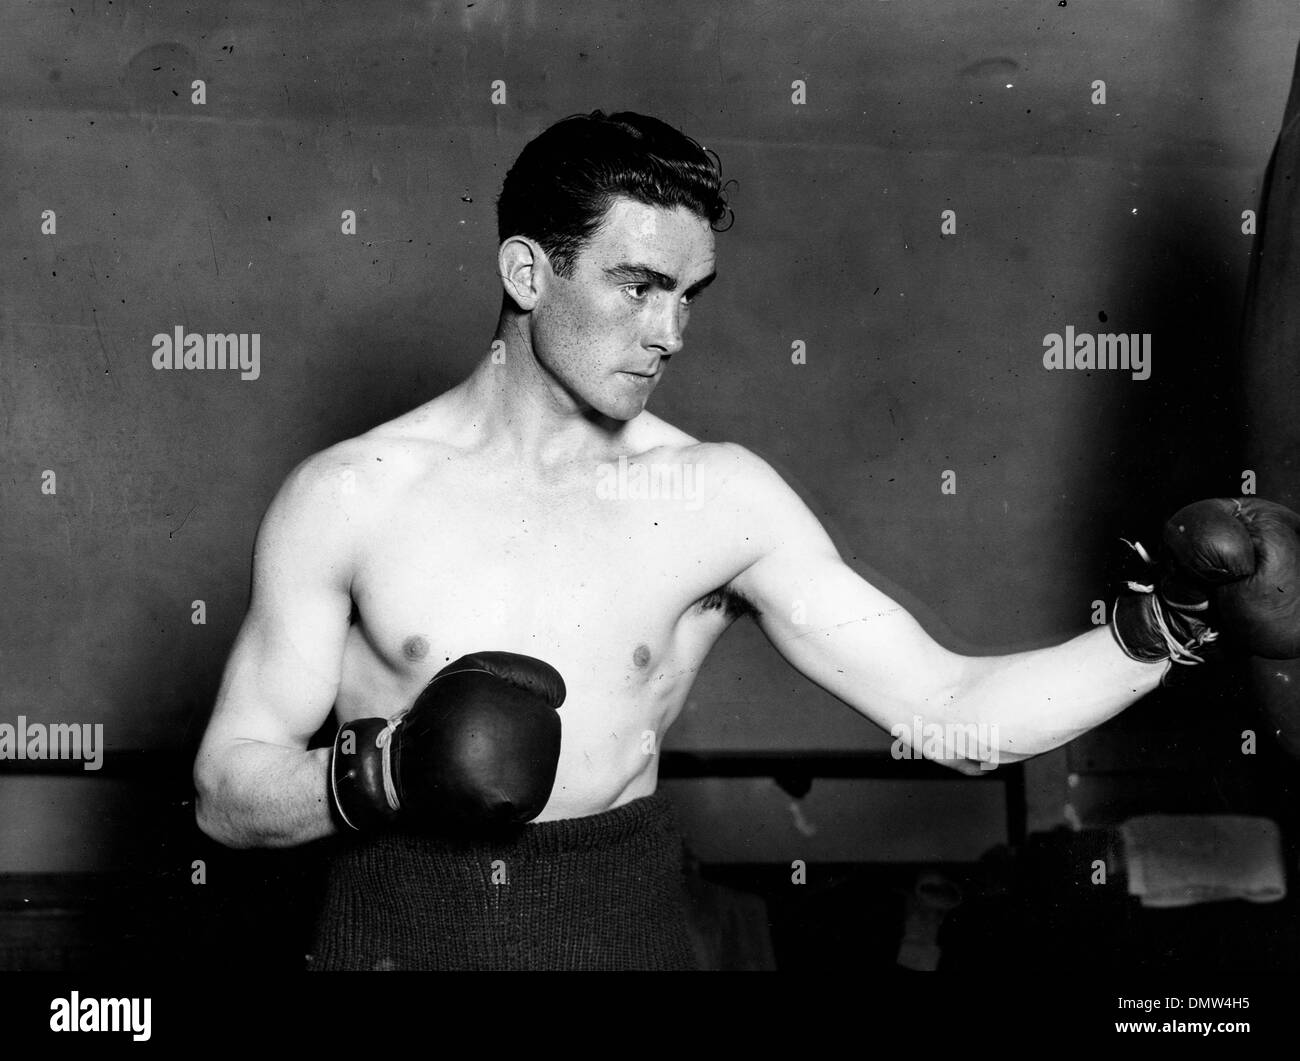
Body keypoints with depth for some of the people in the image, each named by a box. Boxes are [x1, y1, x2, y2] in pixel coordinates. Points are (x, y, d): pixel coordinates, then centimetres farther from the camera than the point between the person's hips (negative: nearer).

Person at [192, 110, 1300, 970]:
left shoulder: (717, 500, -3)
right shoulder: (348, 495, -5)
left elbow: (955, 716, -4)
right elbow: (227, 796, -1)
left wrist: (1164, 624, -16)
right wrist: (376, 773, -20)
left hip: (620, 925, 1)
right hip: (396, 928, 0)